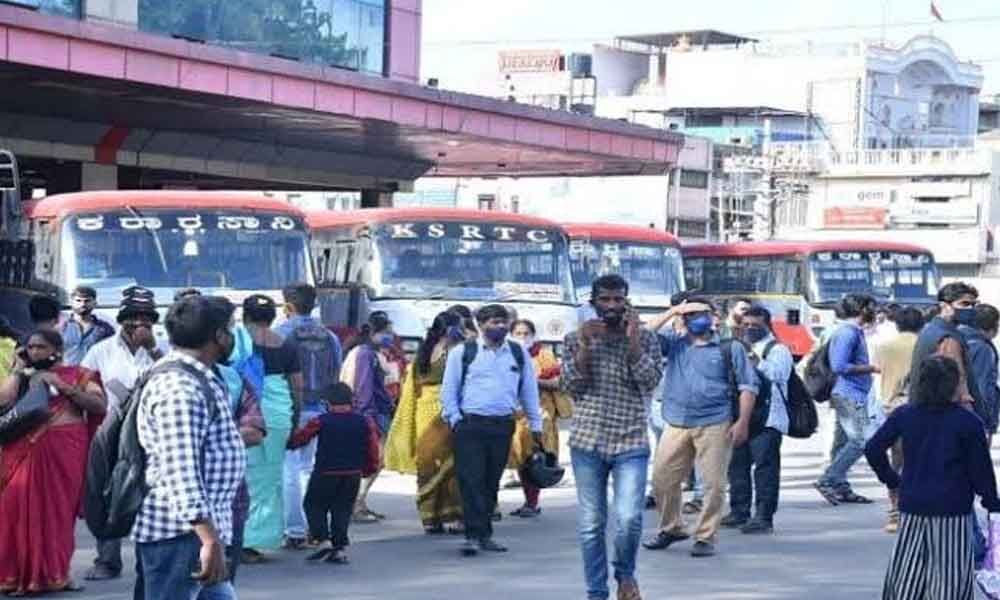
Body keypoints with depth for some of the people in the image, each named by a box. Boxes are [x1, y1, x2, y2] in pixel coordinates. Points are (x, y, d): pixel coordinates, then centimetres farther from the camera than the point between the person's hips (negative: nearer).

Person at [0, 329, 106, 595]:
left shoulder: (77, 375, 9)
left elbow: (99, 405, -4)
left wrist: (63, 386, -9)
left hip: (63, 451, -1)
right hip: (23, 451, 1)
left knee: (57, 510, -1)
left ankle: (52, 573, 8)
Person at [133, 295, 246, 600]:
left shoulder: (201, 381, 18)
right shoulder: (179, 387, -17)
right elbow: (180, 471, -26)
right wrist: (211, 539, -31)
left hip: (201, 530, 11)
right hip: (178, 533, -11)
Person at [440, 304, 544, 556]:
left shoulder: (518, 354, 11)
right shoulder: (463, 352, 2)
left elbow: (529, 390, 16)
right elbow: (449, 389, 4)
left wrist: (535, 424, 15)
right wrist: (455, 419, -4)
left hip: (503, 426, 3)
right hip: (470, 424, -3)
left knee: (492, 481, 8)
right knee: (471, 480, -9)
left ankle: (484, 533, 16)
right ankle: (473, 535, -9)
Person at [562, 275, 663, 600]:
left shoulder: (645, 339, 4)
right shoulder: (575, 339, 6)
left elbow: (651, 380, -9)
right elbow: (573, 386, -3)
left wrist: (632, 339, -15)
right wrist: (584, 345, -12)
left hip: (631, 443, -1)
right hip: (587, 442, 1)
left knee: (628, 518, -14)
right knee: (590, 524, 2)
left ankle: (625, 574, 14)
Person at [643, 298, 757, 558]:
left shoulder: (730, 348, 7)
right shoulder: (675, 344, 13)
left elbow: (748, 385, 4)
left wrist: (742, 422, -6)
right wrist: (671, 312, -2)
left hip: (714, 425, -2)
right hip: (676, 426, 3)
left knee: (713, 483, -5)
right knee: (662, 480, 4)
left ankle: (705, 537, 5)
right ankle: (671, 528, 24)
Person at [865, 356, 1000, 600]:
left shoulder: (903, 415, 2)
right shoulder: (967, 423, -9)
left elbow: (873, 449, 2)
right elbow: (980, 469, -5)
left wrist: (891, 479, 14)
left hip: (911, 508, 4)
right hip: (952, 511, -4)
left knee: (905, 577, 13)